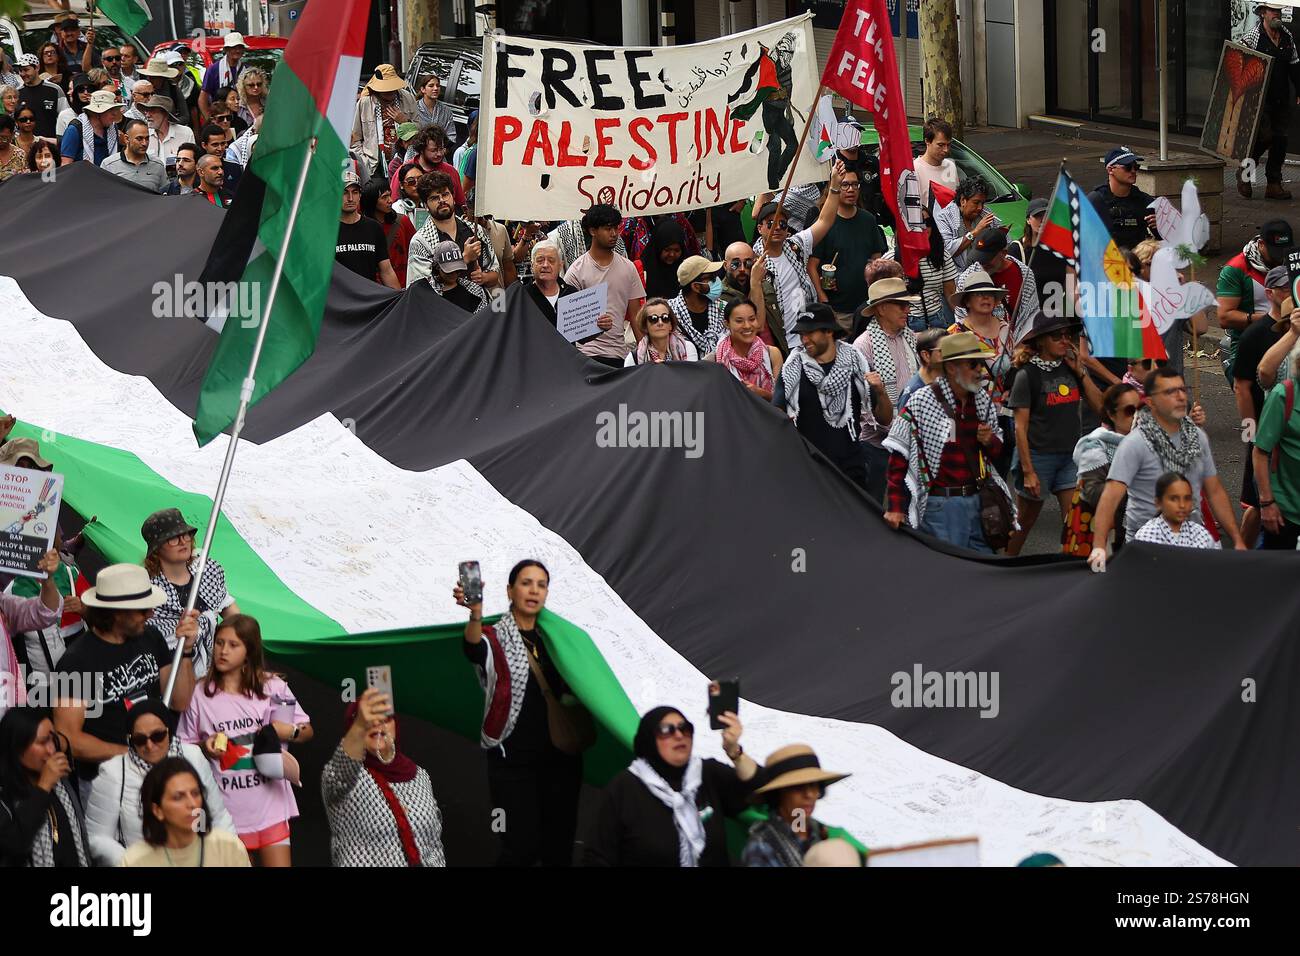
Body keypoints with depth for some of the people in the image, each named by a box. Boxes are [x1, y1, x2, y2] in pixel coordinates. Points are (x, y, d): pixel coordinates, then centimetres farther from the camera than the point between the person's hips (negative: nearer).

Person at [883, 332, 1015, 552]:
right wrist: (895, 507, -12)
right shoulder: (922, 402, -9)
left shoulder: (983, 400, 9)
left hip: (979, 500, 6)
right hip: (940, 506, -6)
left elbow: (997, 451, 22)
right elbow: (898, 457, -8)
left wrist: (990, 441, -3)